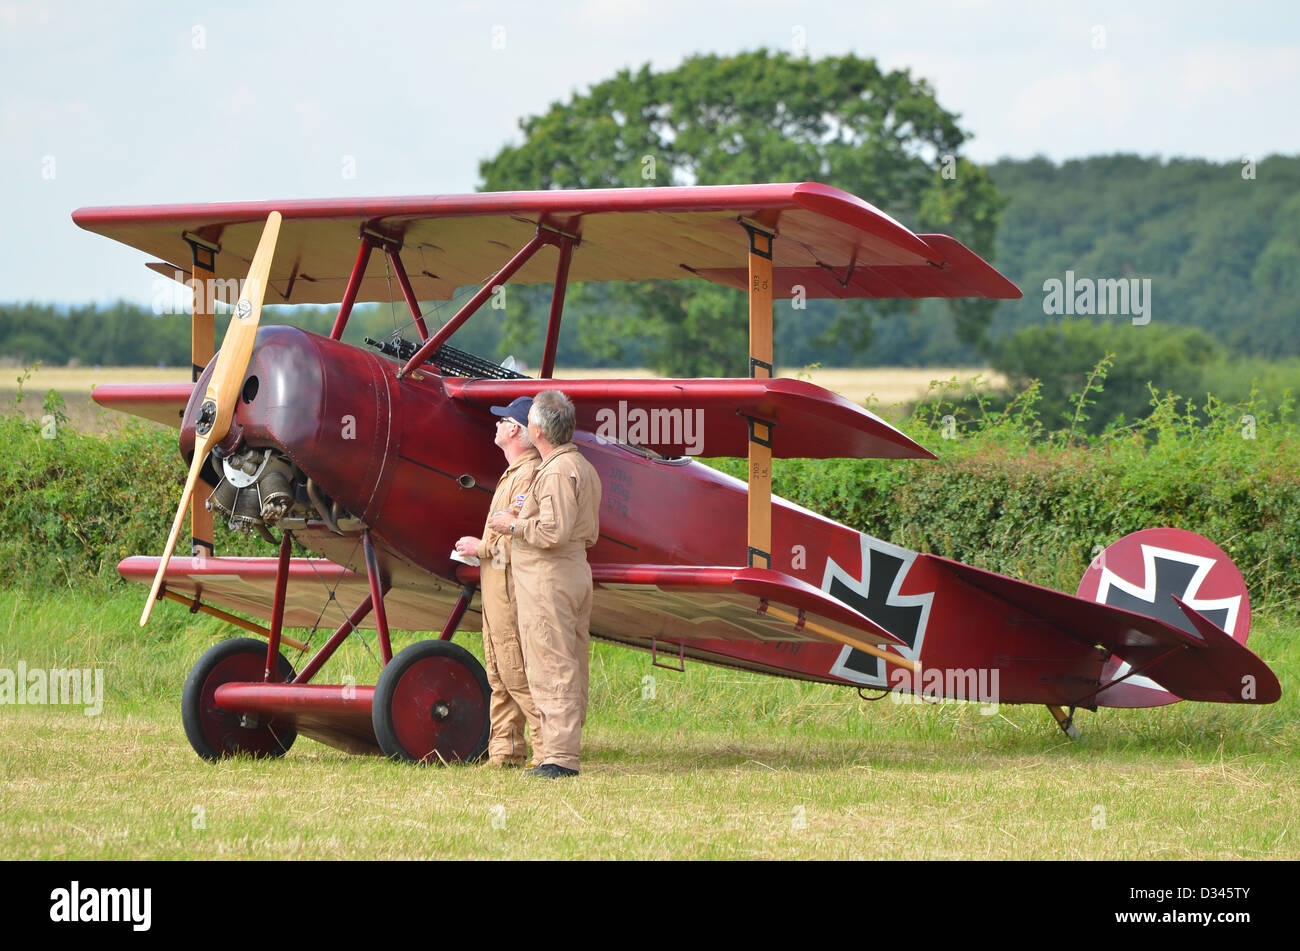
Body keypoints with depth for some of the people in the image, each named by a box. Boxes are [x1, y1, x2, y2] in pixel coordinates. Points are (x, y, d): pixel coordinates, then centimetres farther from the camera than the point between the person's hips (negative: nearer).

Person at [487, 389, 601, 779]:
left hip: (548, 578, -11)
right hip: (577, 571, 11)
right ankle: (567, 753, 14)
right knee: (571, 668, 11)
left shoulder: (557, 472, -16)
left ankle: (559, 757, -11)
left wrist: (514, 525, -9)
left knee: (552, 669, -9)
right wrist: (527, 520, 20)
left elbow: (555, 531, -24)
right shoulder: (584, 468, 18)